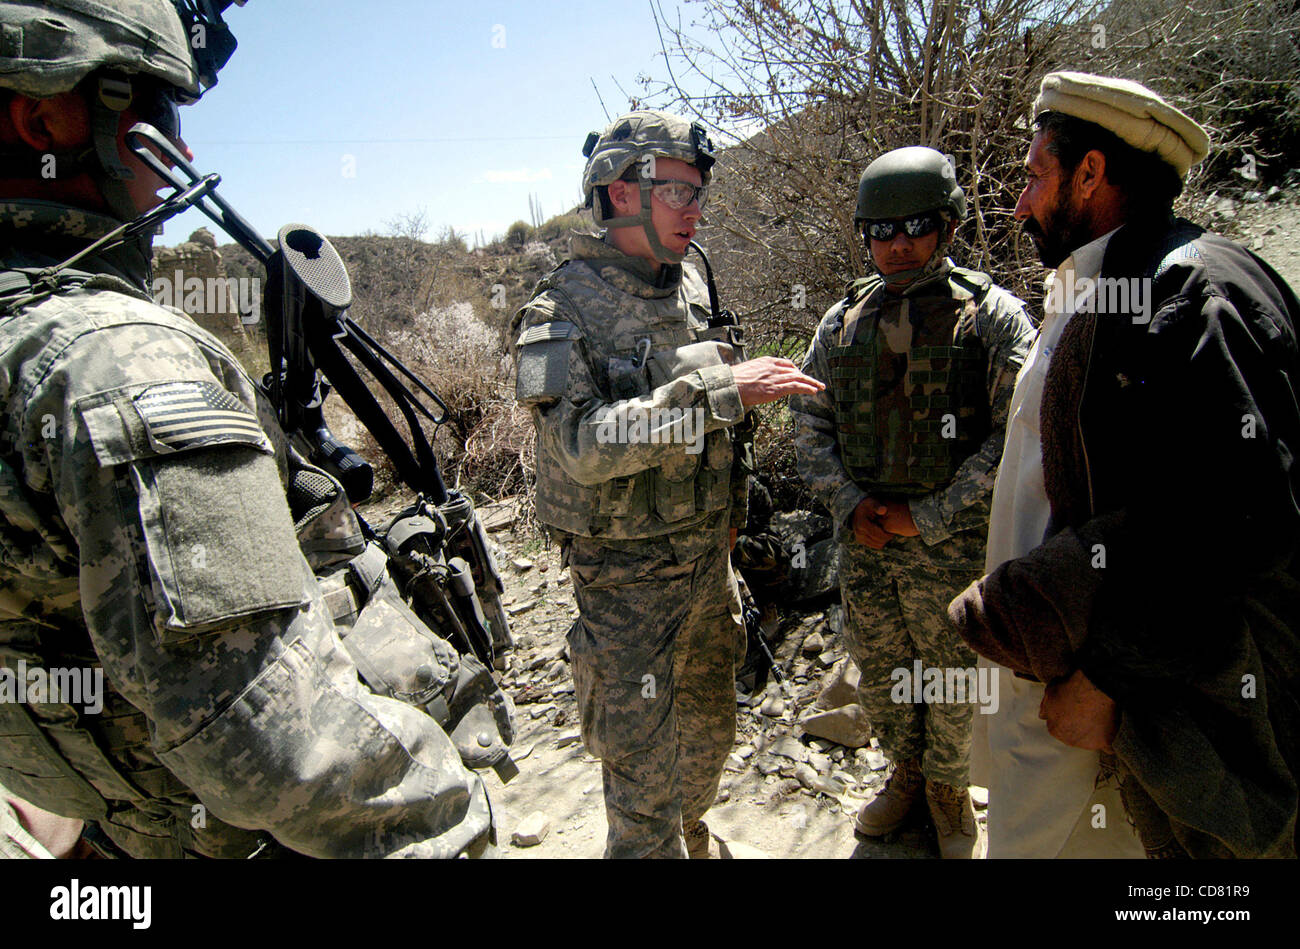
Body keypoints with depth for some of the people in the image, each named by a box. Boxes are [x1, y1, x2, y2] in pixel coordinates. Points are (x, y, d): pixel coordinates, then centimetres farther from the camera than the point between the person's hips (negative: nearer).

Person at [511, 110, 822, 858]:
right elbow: (586, 445, -31)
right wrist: (721, 389, -32)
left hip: (709, 556, 7)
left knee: (710, 729, 23)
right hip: (628, 575, -7)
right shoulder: (564, 311, -15)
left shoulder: (693, 289, 6)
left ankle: (692, 837, 49)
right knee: (643, 762, 5)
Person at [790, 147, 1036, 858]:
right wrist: (848, 504, -7)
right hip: (863, 538, 4)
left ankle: (948, 790, 39)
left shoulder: (993, 315, -7)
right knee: (878, 673, 18)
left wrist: (926, 517, -16)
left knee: (954, 680, 13)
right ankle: (905, 772, 44)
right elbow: (809, 422, 7)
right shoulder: (844, 319, 5)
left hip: (952, 543, -3)